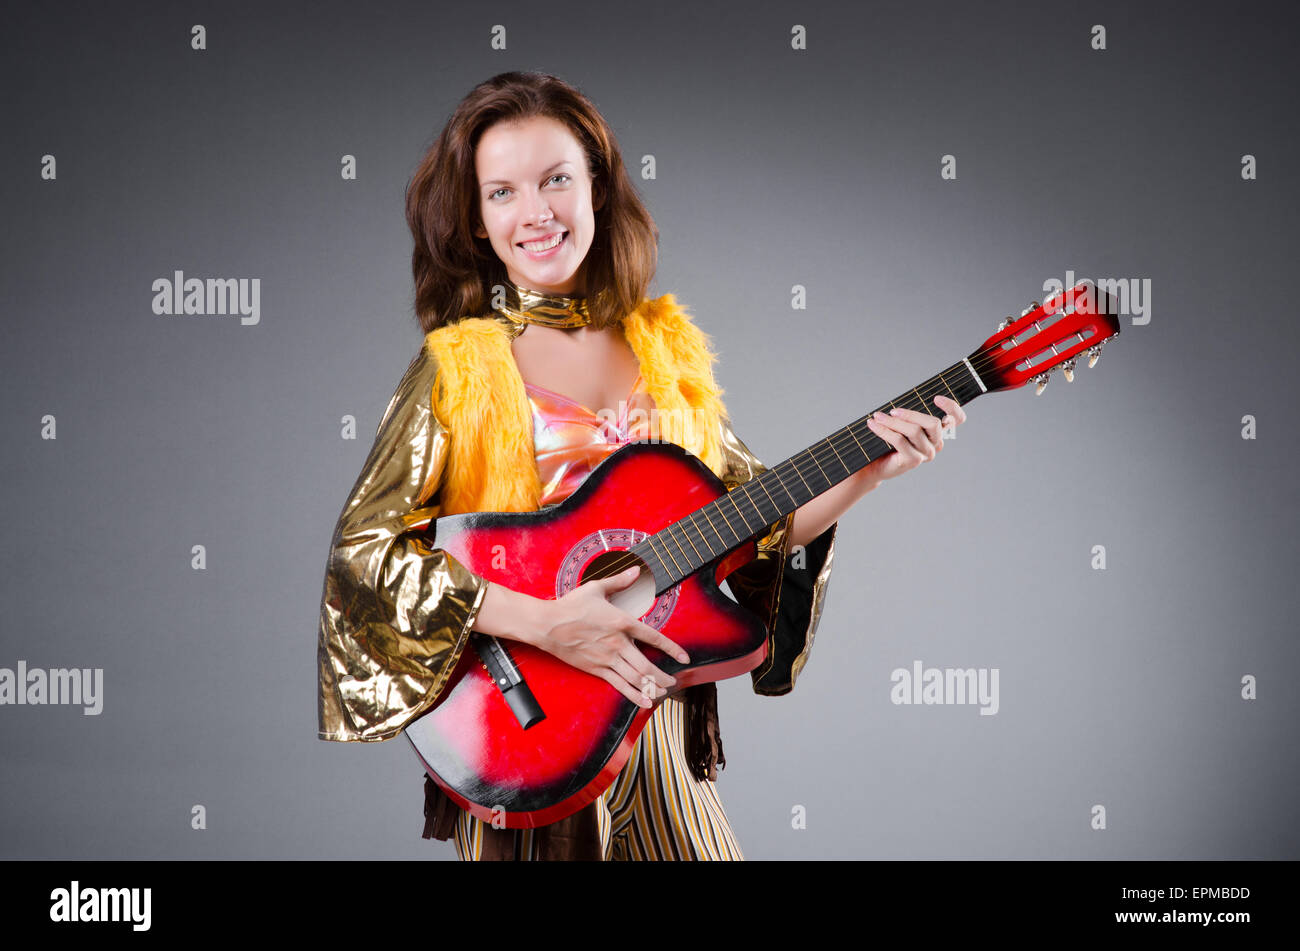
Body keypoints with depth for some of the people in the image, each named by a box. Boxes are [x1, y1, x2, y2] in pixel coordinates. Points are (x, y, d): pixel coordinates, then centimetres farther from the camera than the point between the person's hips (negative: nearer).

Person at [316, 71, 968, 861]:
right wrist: (546, 624, -23)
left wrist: (866, 471, -6)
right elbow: (364, 548, -15)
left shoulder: (666, 346, 5)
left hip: (660, 720, 4)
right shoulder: (459, 367, -8)